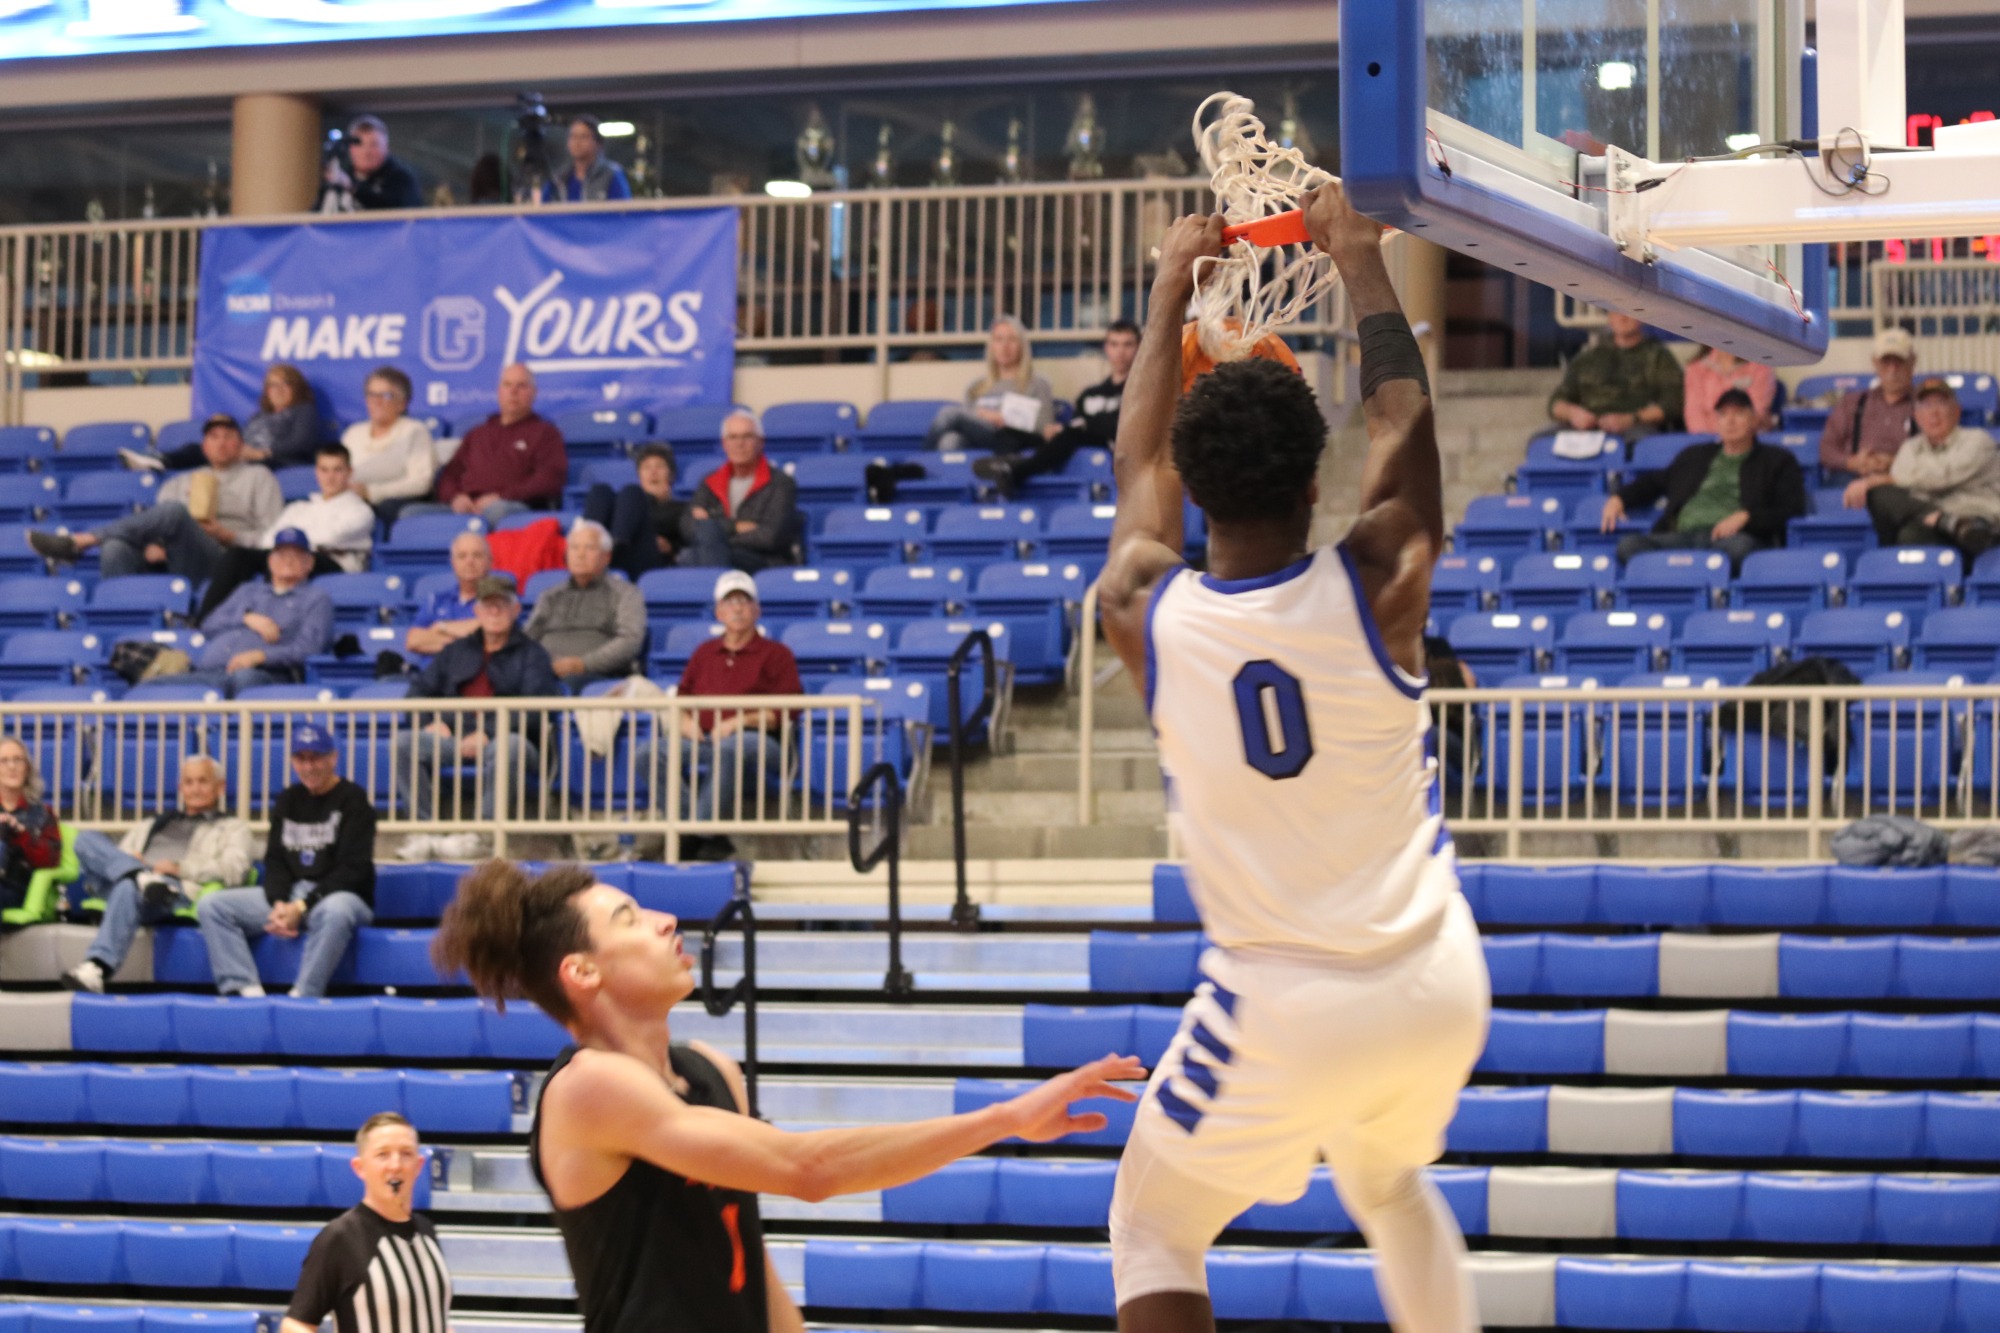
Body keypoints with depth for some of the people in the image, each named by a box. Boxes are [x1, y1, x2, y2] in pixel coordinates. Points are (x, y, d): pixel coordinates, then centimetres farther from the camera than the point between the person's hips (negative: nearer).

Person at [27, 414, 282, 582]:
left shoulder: (257, 477, 22)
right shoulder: (180, 482, 33)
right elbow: (156, 524, 21)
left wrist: (224, 535, -7)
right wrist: (151, 545, -4)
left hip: (223, 559, -4)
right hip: (166, 558, 4)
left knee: (173, 511, -34)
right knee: (115, 550, -31)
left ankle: (78, 541, -30)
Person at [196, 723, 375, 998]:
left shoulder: (352, 800, -3)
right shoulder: (288, 800, 15)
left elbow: (352, 870, -11)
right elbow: (275, 861, 11)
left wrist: (302, 907, -19)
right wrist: (279, 904, -10)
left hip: (341, 895, -6)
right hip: (288, 894, 6)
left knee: (335, 912, -43)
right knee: (211, 906, -11)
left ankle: (302, 996, -40)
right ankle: (245, 990, -26)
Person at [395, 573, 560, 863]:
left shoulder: (531, 654, 10)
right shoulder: (456, 651, 25)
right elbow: (420, 690, 20)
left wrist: (487, 734, -18)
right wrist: (432, 722, -3)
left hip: (504, 738, -4)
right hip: (455, 738, 4)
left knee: (506, 747, -39)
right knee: (406, 743, -22)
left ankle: (477, 836, -38)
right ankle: (426, 831, -28)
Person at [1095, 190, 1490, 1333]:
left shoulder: (1146, 610, -9)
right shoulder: (1379, 584, -11)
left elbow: (1140, 466, 12)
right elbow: (1408, 422, 8)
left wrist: (1172, 295, 25)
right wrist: (1362, 259, 20)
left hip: (1283, 1003, -2)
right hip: (1438, 983, 2)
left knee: (1155, 1233, 16)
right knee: (1391, 1183, 33)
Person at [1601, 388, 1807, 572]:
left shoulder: (1778, 461, 20)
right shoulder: (1694, 456, 34)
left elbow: (1792, 509, 8)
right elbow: (1655, 482, 45)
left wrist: (1745, 517, -8)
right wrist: (1619, 499, 25)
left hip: (1731, 536, -4)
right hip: (1682, 534, 4)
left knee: (1739, 546, -44)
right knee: (1629, 544, -28)